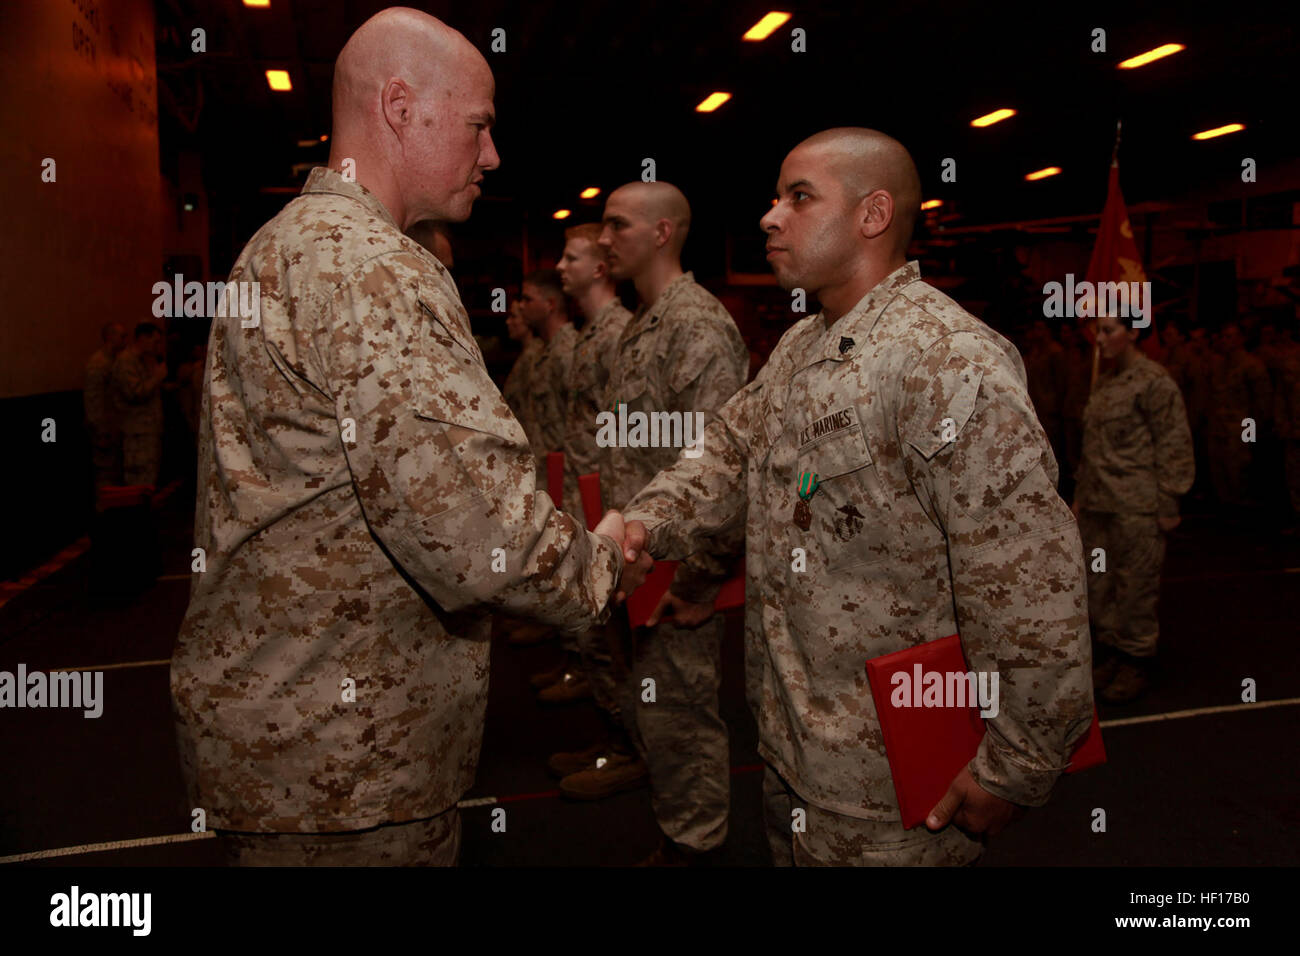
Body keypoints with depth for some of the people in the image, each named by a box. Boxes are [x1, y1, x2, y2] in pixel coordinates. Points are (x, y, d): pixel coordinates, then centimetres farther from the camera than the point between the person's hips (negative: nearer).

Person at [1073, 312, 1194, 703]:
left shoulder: (1154, 381, -8)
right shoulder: (1104, 381, 14)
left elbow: (1173, 446, -9)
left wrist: (1168, 506, -11)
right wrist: (1080, 494, 20)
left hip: (1136, 507, -7)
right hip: (1096, 506, 7)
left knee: (1136, 584, 1)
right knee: (1098, 584, 11)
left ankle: (1137, 660, 15)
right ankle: (1111, 652, 24)